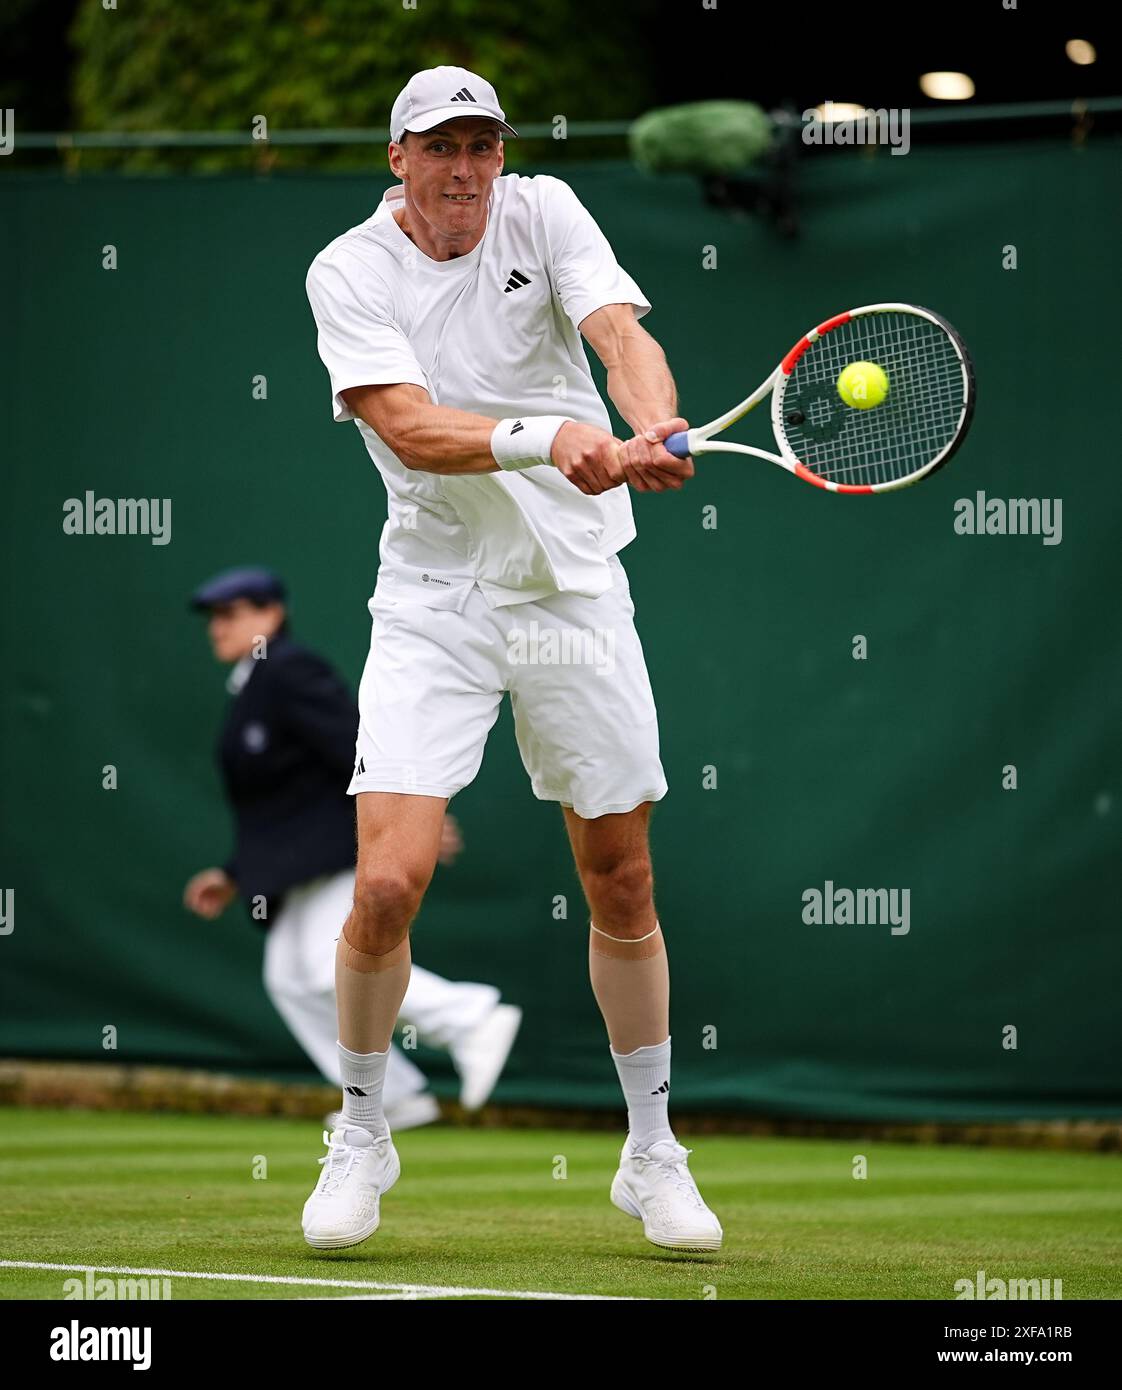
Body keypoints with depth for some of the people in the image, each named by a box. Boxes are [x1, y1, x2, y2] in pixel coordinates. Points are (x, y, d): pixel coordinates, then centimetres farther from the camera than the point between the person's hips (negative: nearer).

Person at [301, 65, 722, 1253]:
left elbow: (621, 332, -18)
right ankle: (361, 1134, 9)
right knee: (389, 880, -14)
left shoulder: (544, 215, -2)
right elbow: (408, 428, -21)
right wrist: (545, 439, -37)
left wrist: (650, 427, -39)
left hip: (577, 591, 2)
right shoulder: (350, 272, -8)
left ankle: (652, 1155, 24)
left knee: (622, 888, 7)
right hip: (433, 599, -2)